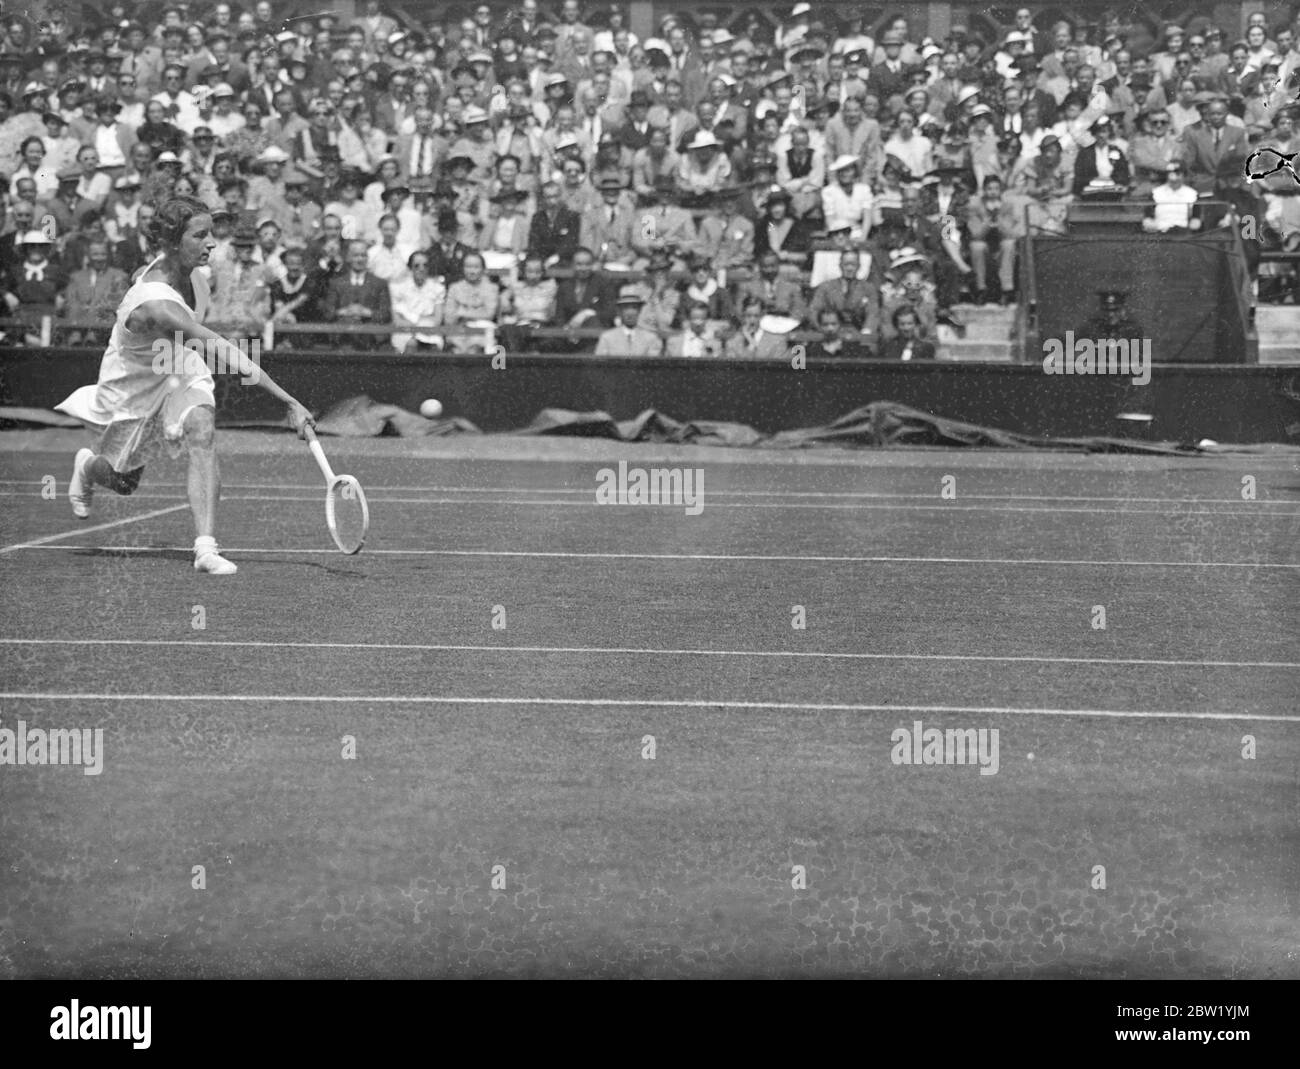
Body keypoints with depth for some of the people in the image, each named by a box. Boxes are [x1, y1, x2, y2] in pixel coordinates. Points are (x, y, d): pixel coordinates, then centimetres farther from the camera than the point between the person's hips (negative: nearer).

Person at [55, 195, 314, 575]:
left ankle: (206, 547, -32)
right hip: (133, 385, -5)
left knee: (202, 429, -26)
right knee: (123, 482, 15)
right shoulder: (155, 305, -42)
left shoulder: (189, 272, -18)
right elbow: (222, 352, -47)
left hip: (180, 370, 5)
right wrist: (290, 402, -49)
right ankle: (88, 466, 54)